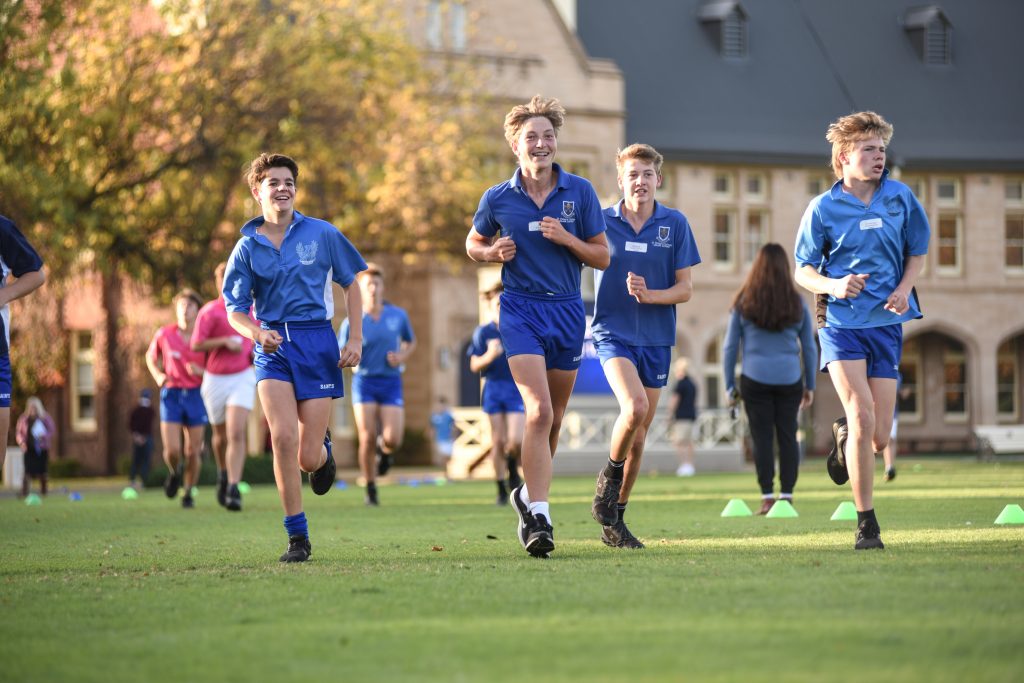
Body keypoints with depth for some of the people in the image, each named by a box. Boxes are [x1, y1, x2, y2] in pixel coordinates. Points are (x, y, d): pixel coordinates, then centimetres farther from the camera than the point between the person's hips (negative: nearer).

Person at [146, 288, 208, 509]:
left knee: (193, 452, 1)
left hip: (196, 395, 0)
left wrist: (200, 371, -18)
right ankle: (175, 473, 25)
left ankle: (189, 492, 21)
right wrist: (158, 375, -1)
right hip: (171, 394, 0)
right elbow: (150, 357, 17)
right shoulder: (164, 334, -1)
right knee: (171, 451, -10)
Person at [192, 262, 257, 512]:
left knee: (236, 433, -17)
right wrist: (225, 342, -20)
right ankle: (223, 474, 44)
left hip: (242, 377, 1)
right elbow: (195, 345, -10)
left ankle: (233, 490, -23)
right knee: (221, 435, 14)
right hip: (216, 379, -1)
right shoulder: (209, 311, -7)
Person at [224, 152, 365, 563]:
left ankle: (323, 453, 37)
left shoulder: (322, 234, 1)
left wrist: (356, 338, 3)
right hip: (273, 345, 0)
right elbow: (235, 309, 2)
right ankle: (297, 537, -7)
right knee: (283, 437, -19)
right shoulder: (247, 247, 2)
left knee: (308, 458, -4)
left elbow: (350, 283, 11)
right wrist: (258, 333, -20)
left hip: (317, 343, 0)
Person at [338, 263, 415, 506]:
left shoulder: (398, 315, 1)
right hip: (364, 382, -1)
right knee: (367, 439, -11)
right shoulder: (352, 323, -3)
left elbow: (411, 342, 18)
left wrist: (402, 356, -3)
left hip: (391, 383, 1)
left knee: (393, 440, -12)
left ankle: (385, 449, 28)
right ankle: (371, 490, 8)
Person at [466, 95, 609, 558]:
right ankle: (539, 518, -20)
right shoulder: (498, 199, 0)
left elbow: (602, 257, 4)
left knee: (553, 418, 12)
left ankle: (528, 493, 36)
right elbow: (473, 244, 16)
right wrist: (493, 253, -6)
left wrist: (566, 239, -13)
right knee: (539, 410, -19)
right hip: (521, 310, -3)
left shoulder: (579, 191, 1)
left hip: (568, 312, 3)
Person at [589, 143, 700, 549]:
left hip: (656, 339, 3)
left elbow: (685, 289, 1)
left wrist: (648, 294, -16)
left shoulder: (675, 224, 1)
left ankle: (614, 519, 20)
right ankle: (609, 473, 0)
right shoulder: (602, 222, -2)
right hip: (613, 333, -3)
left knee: (639, 437, 6)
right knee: (635, 406, -28)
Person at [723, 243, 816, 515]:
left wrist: (730, 385, 9)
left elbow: (730, 347, 3)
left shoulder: (744, 304, 2)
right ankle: (787, 496, 3)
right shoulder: (797, 304, 6)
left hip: (755, 380, -1)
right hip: (789, 380, 1)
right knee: (787, 436, 5)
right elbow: (810, 348, 10)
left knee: (762, 437, 0)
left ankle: (768, 497, -5)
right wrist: (810, 385, 17)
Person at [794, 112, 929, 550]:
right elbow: (802, 271, 3)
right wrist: (833, 285, -18)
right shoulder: (823, 209, -4)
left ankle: (843, 437, 39)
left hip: (887, 323, 3)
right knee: (862, 418, -17)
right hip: (841, 322, -3)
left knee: (878, 438, 1)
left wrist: (905, 289, -5)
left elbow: (917, 251, 15)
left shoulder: (901, 198, 3)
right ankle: (866, 525, -6)